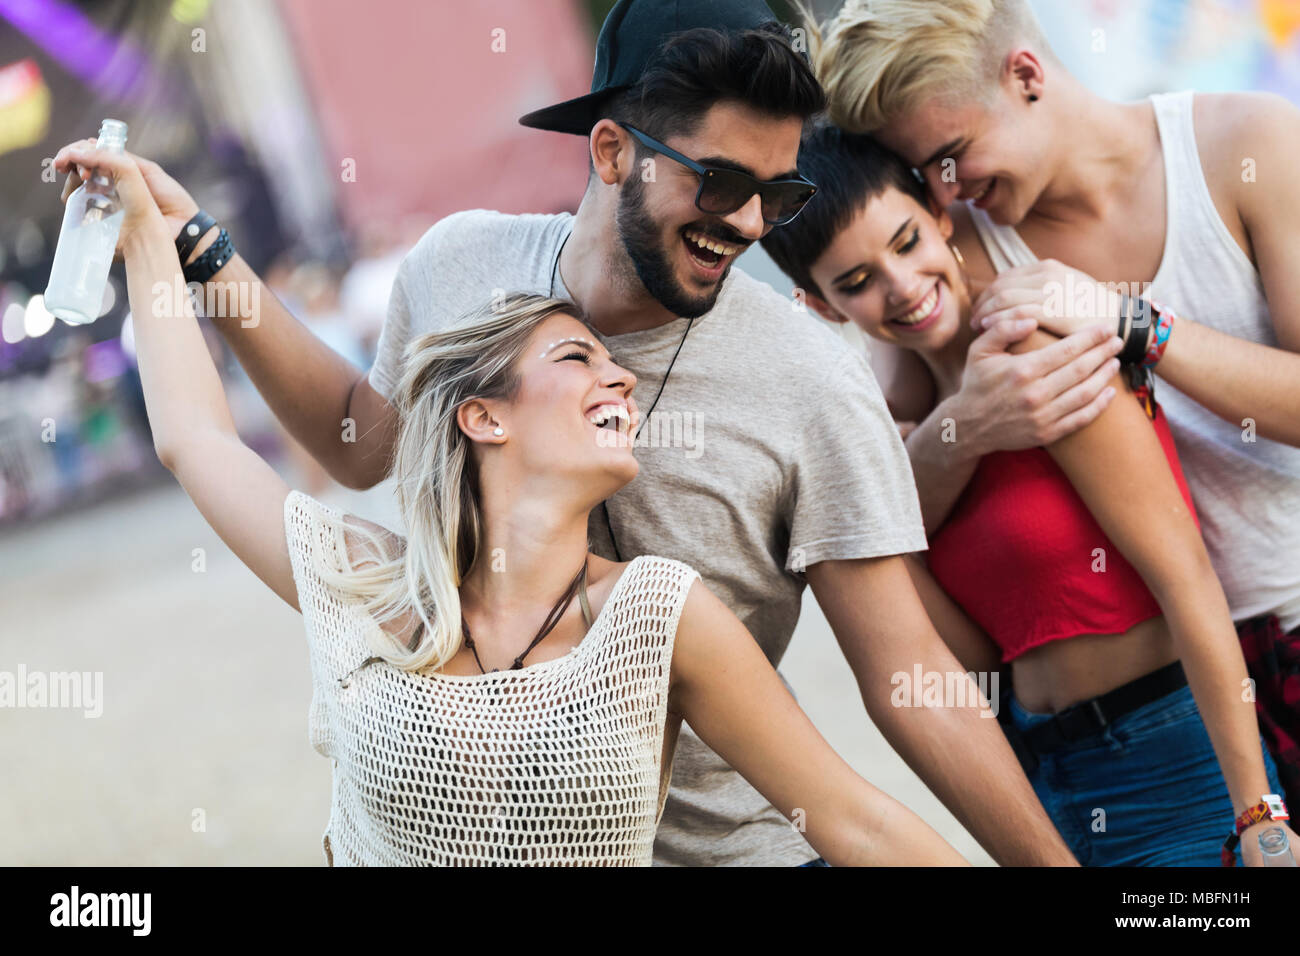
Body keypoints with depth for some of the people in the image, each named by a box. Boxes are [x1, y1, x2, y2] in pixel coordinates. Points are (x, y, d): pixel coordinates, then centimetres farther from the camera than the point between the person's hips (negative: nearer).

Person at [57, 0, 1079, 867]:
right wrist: (200, 251, 10)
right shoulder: (459, 266, -8)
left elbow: (909, 682, -15)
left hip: (717, 841, -3)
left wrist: (1057, 864, -17)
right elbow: (364, 443, 13)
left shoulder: (815, 388, -19)